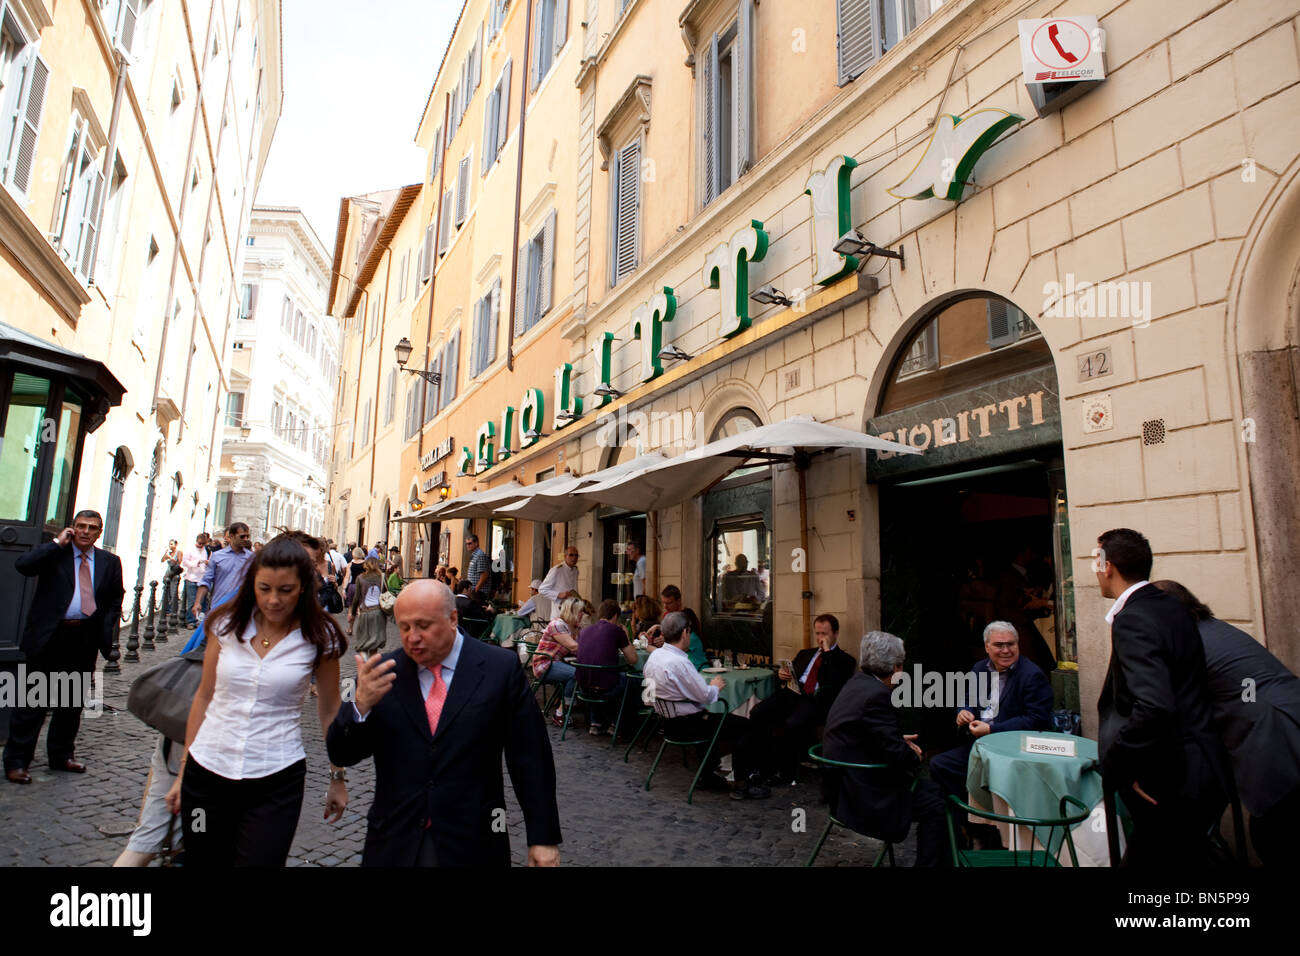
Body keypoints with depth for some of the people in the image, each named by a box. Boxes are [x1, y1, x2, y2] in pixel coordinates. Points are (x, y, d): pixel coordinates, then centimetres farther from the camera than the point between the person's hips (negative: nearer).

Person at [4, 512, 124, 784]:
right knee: (33, 700, 1)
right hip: (50, 636, -3)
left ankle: (61, 755, 28)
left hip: (85, 639, 4)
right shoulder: (54, 553, -1)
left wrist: (105, 633, 3)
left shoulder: (109, 562, 8)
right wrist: (58, 543, -16)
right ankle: (16, 761, 13)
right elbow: (22, 566, -20)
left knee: (73, 701, 14)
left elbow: (115, 600, 13)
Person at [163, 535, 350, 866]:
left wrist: (338, 778, 7)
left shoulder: (319, 637, -7)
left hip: (276, 782, -3)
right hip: (206, 773, 3)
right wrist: (183, 772, 12)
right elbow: (204, 696, 9)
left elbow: (329, 709, 2)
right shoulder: (227, 624, -1)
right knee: (202, 861, 14)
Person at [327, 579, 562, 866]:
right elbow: (341, 754, 0)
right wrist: (361, 705, -19)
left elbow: (530, 759, -5)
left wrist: (543, 838, -5)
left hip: (473, 845, -2)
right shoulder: (381, 673, -1)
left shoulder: (500, 667, -8)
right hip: (394, 844, 2)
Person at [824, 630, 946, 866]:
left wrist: (900, 740, 10)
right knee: (936, 804, -4)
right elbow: (897, 755, -22)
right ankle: (929, 862, 5)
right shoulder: (877, 695, -23)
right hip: (862, 795, -10)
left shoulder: (857, 682, 7)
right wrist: (914, 757, -1)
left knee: (930, 788, 15)